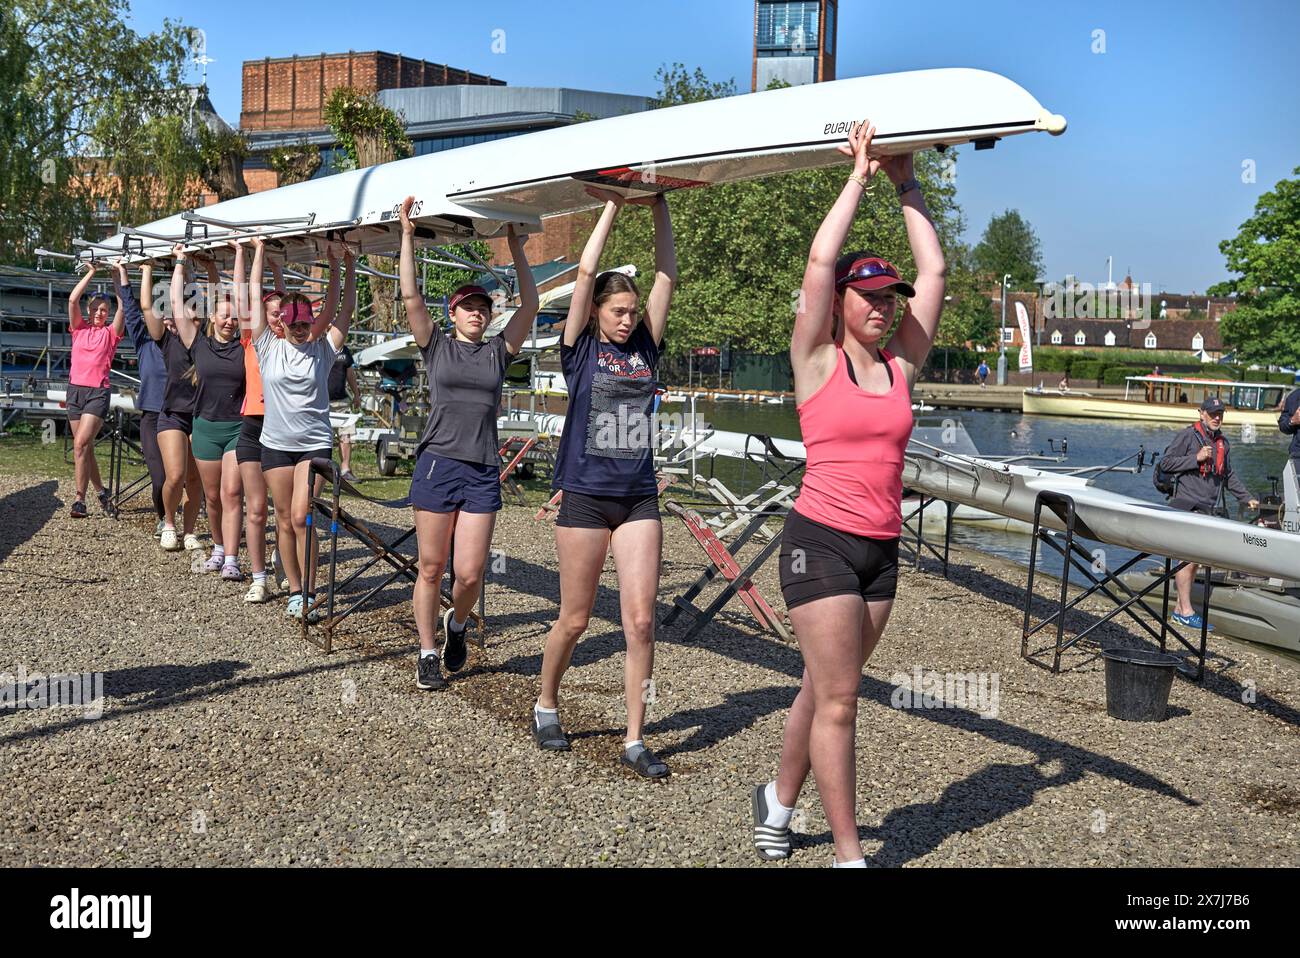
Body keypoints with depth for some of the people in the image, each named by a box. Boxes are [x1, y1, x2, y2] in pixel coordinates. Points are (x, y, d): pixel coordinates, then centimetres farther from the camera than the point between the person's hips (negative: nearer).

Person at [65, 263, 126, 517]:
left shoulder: (111, 333, 5)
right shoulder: (79, 328, 12)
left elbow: (123, 306, -5)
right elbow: (73, 299, 1)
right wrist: (91, 272, 5)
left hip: (98, 392, -4)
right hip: (75, 389, 4)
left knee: (81, 443, -17)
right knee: (85, 447, 10)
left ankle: (80, 499, -16)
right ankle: (101, 491, 26)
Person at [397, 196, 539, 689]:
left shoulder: (498, 351, 10)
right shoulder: (436, 347, 7)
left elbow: (530, 303, 4)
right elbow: (411, 297, -2)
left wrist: (516, 248, 3)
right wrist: (407, 235, -5)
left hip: (483, 472, 1)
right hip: (437, 464, -1)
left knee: (470, 573, -2)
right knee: (431, 568, 4)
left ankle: (455, 623, 30)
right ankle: (427, 654, 19)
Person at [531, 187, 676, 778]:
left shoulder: (645, 348, 8)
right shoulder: (581, 349, 0)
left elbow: (666, 278, 5)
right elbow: (586, 273, -8)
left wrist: (658, 207, 4)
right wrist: (612, 206, -3)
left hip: (639, 500, 3)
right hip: (585, 496, -3)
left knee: (640, 620, -2)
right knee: (574, 619, 7)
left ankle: (634, 741, 6)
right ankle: (546, 706, 32)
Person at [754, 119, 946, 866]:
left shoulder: (902, 366, 8)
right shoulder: (818, 361, -3)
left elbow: (935, 273, 6)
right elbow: (821, 260, -13)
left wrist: (907, 183, 10)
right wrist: (861, 175, -5)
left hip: (883, 549, 5)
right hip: (822, 540, -5)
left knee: (825, 690, 15)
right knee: (838, 700, -3)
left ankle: (778, 800, 36)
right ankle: (849, 854, 6)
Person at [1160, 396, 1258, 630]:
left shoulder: (1222, 441, 18)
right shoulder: (1188, 435, -4)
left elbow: (1229, 475, 27)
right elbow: (1165, 463, -10)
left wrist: (1247, 498, 23)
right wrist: (1196, 458, -16)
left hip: (1207, 509, 7)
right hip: (1186, 505, -7)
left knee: (1195, 559, 7)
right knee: (1189, 557, -11)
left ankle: (1180, 608, 13)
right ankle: (1186, 611, -8)